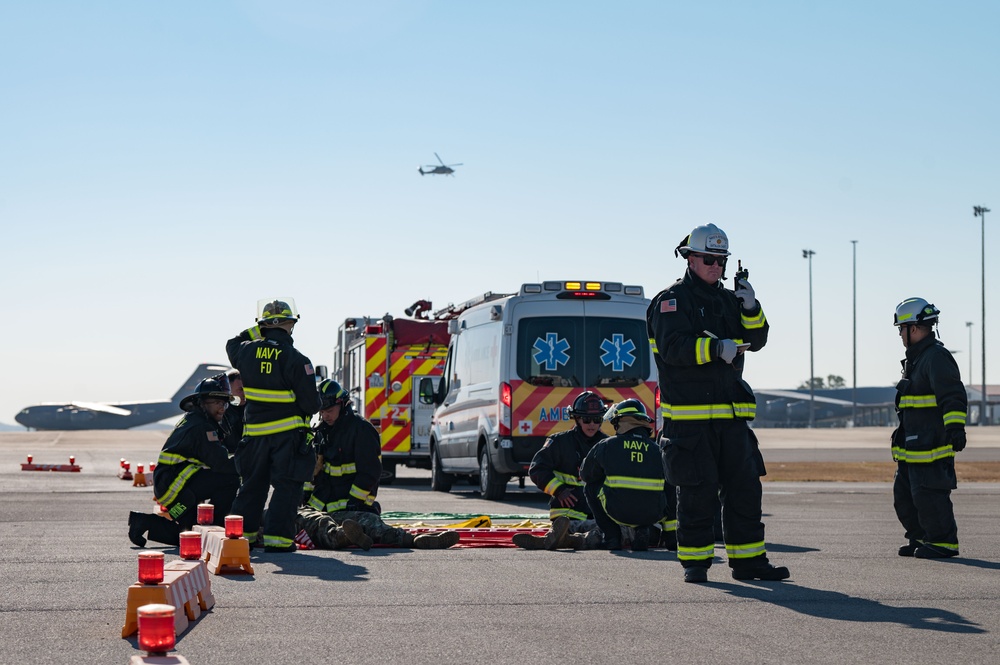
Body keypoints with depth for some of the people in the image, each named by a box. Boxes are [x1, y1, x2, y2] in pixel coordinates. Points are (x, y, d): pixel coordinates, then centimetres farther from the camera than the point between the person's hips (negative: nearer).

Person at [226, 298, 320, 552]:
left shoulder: (246, 352, -2)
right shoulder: (296, 359, -16)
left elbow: (232, 344, 26)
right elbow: (311, 403, -14)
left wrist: (257, 331, 19)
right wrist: (313, 407, 10)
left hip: (255, 432, 5)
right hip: (287, 434, -5)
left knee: (253, 483, 18)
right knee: (286, 486, 0)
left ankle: (242, 529, 24)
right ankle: (276, 537, -5)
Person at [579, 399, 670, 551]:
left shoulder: (605, 446, 7)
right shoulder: (658, 448, 11)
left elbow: (586, 474, 22)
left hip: (617, 512, -1)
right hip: (652, 514, 2)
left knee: (591, 486, 26)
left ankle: (612, 537, 15)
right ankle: (644, 529, 7)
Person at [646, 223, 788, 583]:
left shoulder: (729, 300, 18)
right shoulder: (672, 300, -3)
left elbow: (756, 340, 11)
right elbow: (673, 347, -18)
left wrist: (751, 309, -7)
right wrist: (715, 347, -30)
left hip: (730, 413, 6)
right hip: (688, 415, -6)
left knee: (745, 487, 6)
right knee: (696, 492, -4)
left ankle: (748, 560, 13)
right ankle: (695, 561, 7)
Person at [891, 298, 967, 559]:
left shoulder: (937, 358, -14)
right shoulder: (916, 359, 20)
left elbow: (954, 397, -23)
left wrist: (955, 427, -33)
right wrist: (902, 435, 35)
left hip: (931, 446, -11)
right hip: (913, 447, 11)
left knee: (928, 495, -9)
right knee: (904, 495, 14)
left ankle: (944, 541, 0)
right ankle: (921, 538, 22)